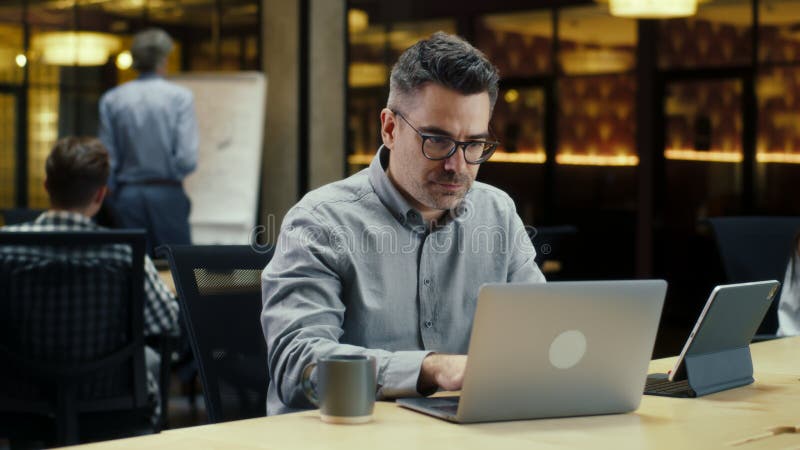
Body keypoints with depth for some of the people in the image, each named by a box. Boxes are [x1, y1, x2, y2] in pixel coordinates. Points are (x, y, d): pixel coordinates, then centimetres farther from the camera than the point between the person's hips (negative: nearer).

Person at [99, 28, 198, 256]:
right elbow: (187, 160, -12)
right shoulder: (180, 97, -6)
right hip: (167, 194, -3)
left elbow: (108, 161, 1)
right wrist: (170, 174, 8)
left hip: (127, 195, 3)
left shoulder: (111, 100, 2)